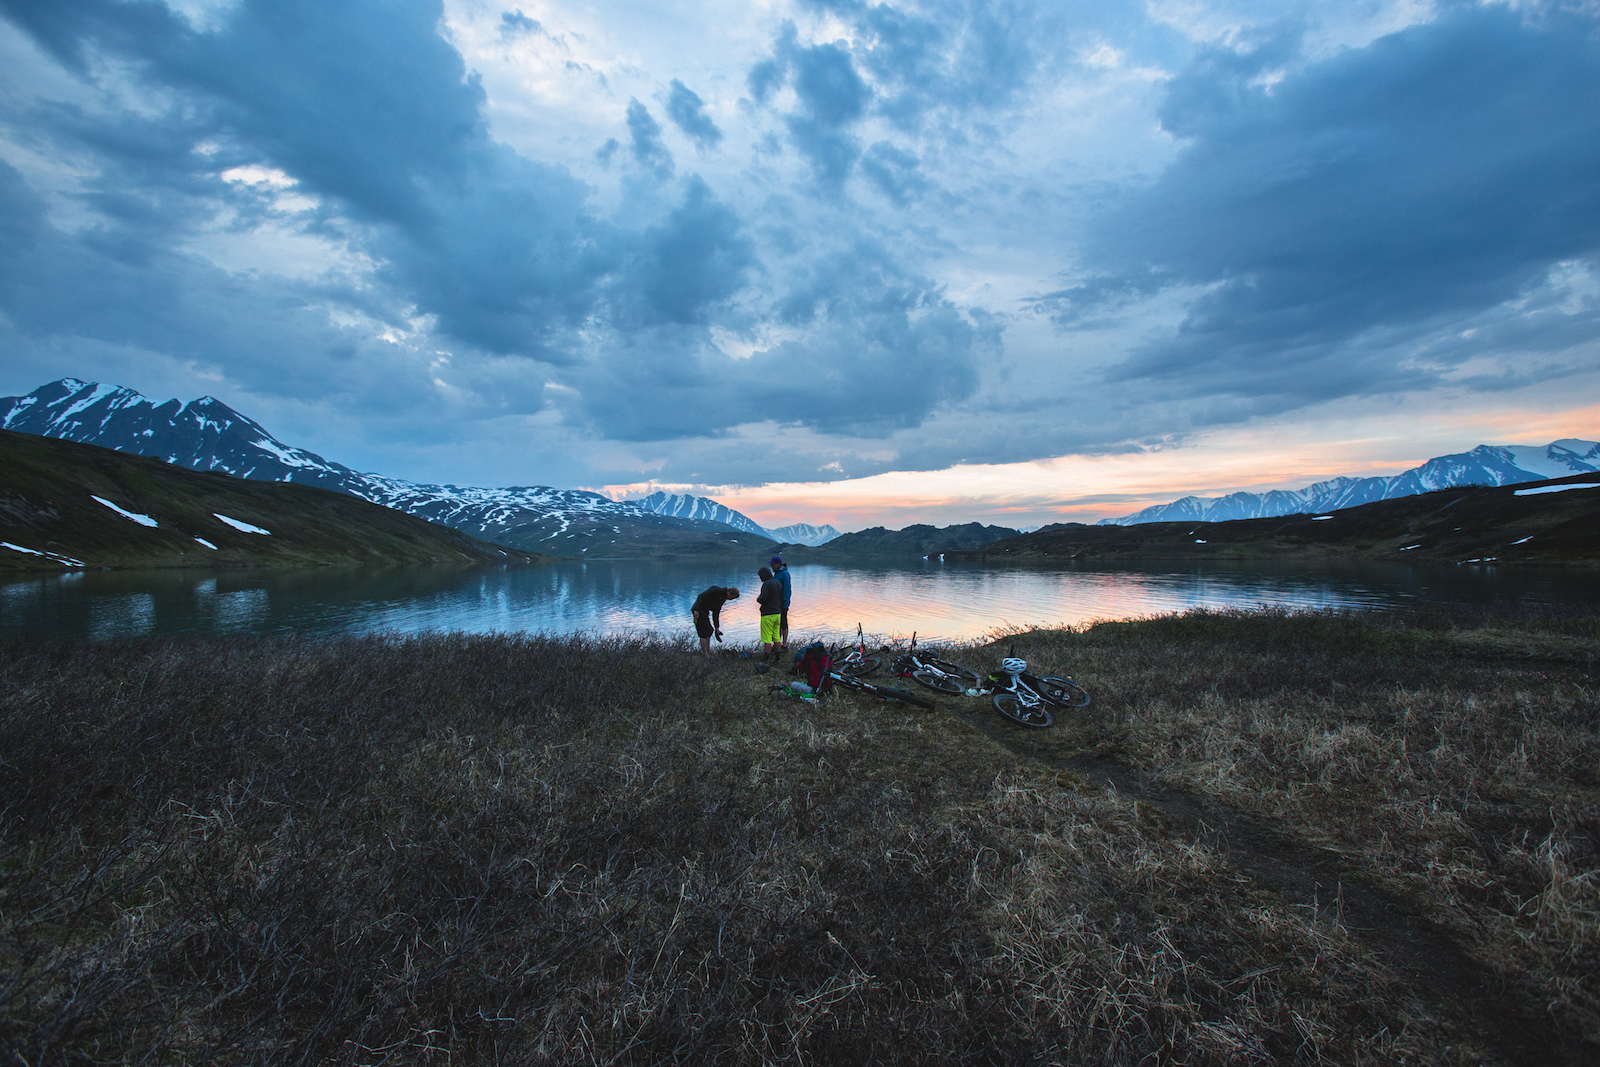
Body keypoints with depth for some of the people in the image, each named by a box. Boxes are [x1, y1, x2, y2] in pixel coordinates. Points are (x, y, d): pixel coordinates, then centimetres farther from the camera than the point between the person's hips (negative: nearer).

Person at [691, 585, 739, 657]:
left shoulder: (723, 598, 12)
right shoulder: (717, 590, -17)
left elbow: (716, 613, 18)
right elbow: (701, 596, -23)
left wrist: (717, 627, 15)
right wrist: (697, 610, -28)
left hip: (704, 612, 10)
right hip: (698, 611, -10)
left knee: (709, 631, 11)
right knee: (704, 632, -10)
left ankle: (709, 652, 16)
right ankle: (704, 654, -8)